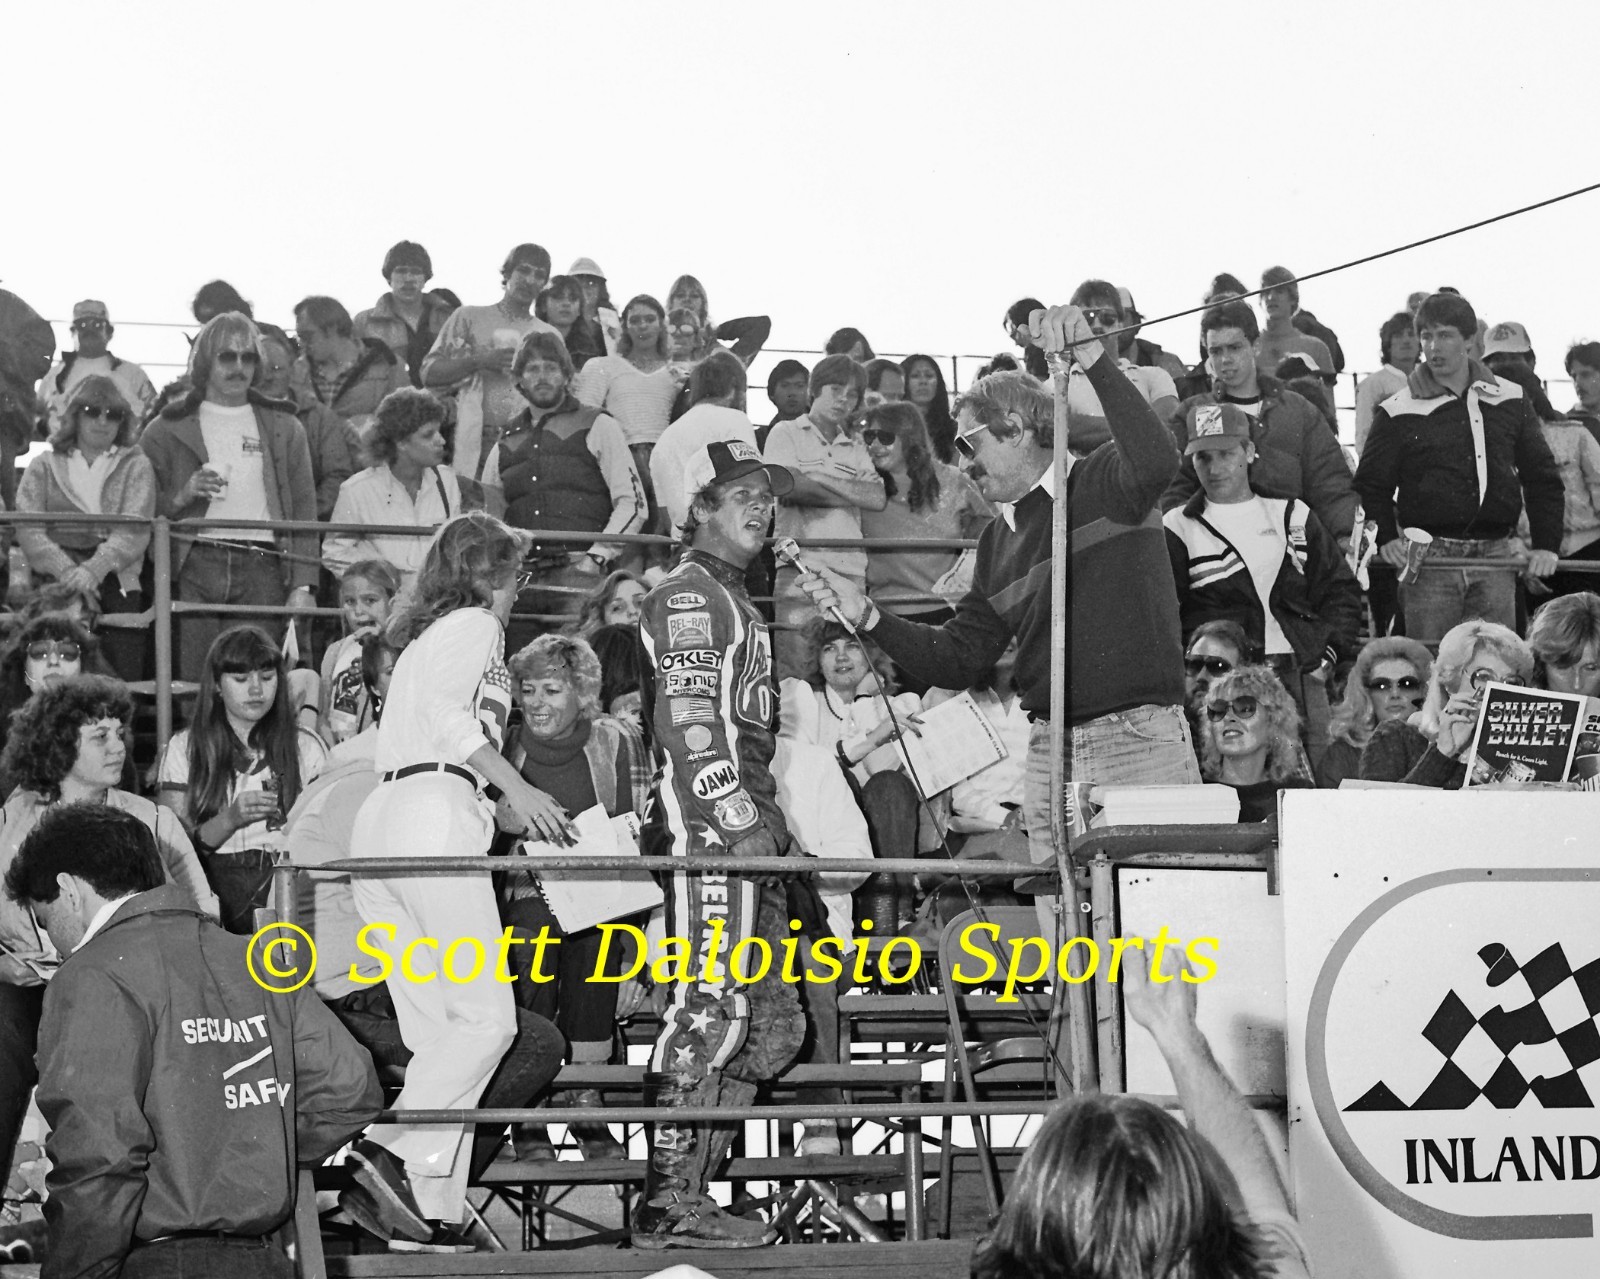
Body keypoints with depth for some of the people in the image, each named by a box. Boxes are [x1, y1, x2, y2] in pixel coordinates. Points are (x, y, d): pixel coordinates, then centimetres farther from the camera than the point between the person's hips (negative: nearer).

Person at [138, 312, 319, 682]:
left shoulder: (284, 429, 17)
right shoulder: (169, 428, 13)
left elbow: (304, 510, 10)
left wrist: (303, 585, -1)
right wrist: (182, 497, -10)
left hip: (263, 568, 1)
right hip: (192, 566, -1)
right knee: (192, 682, -9)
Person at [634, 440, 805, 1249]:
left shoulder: (731, 600, 28)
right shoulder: (690, 593, -4)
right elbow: (684, 711, -16)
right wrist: (728, 800, -24)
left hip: (746, 830, 11)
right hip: (710, 826, -11)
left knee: (773, 1023, 9)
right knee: (710, 1009, -15)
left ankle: (686, 1190, 9)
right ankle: (667, 1204, -15)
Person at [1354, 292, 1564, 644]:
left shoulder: (1510, 401, 10)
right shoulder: (1398, 412, 3)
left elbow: (1541, 477, 15)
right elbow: (1371, 485, 7)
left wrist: (1546, 544, 6)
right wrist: (1385, 538, -9)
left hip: (1494, 559, 2)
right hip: (1428, 559, -2)